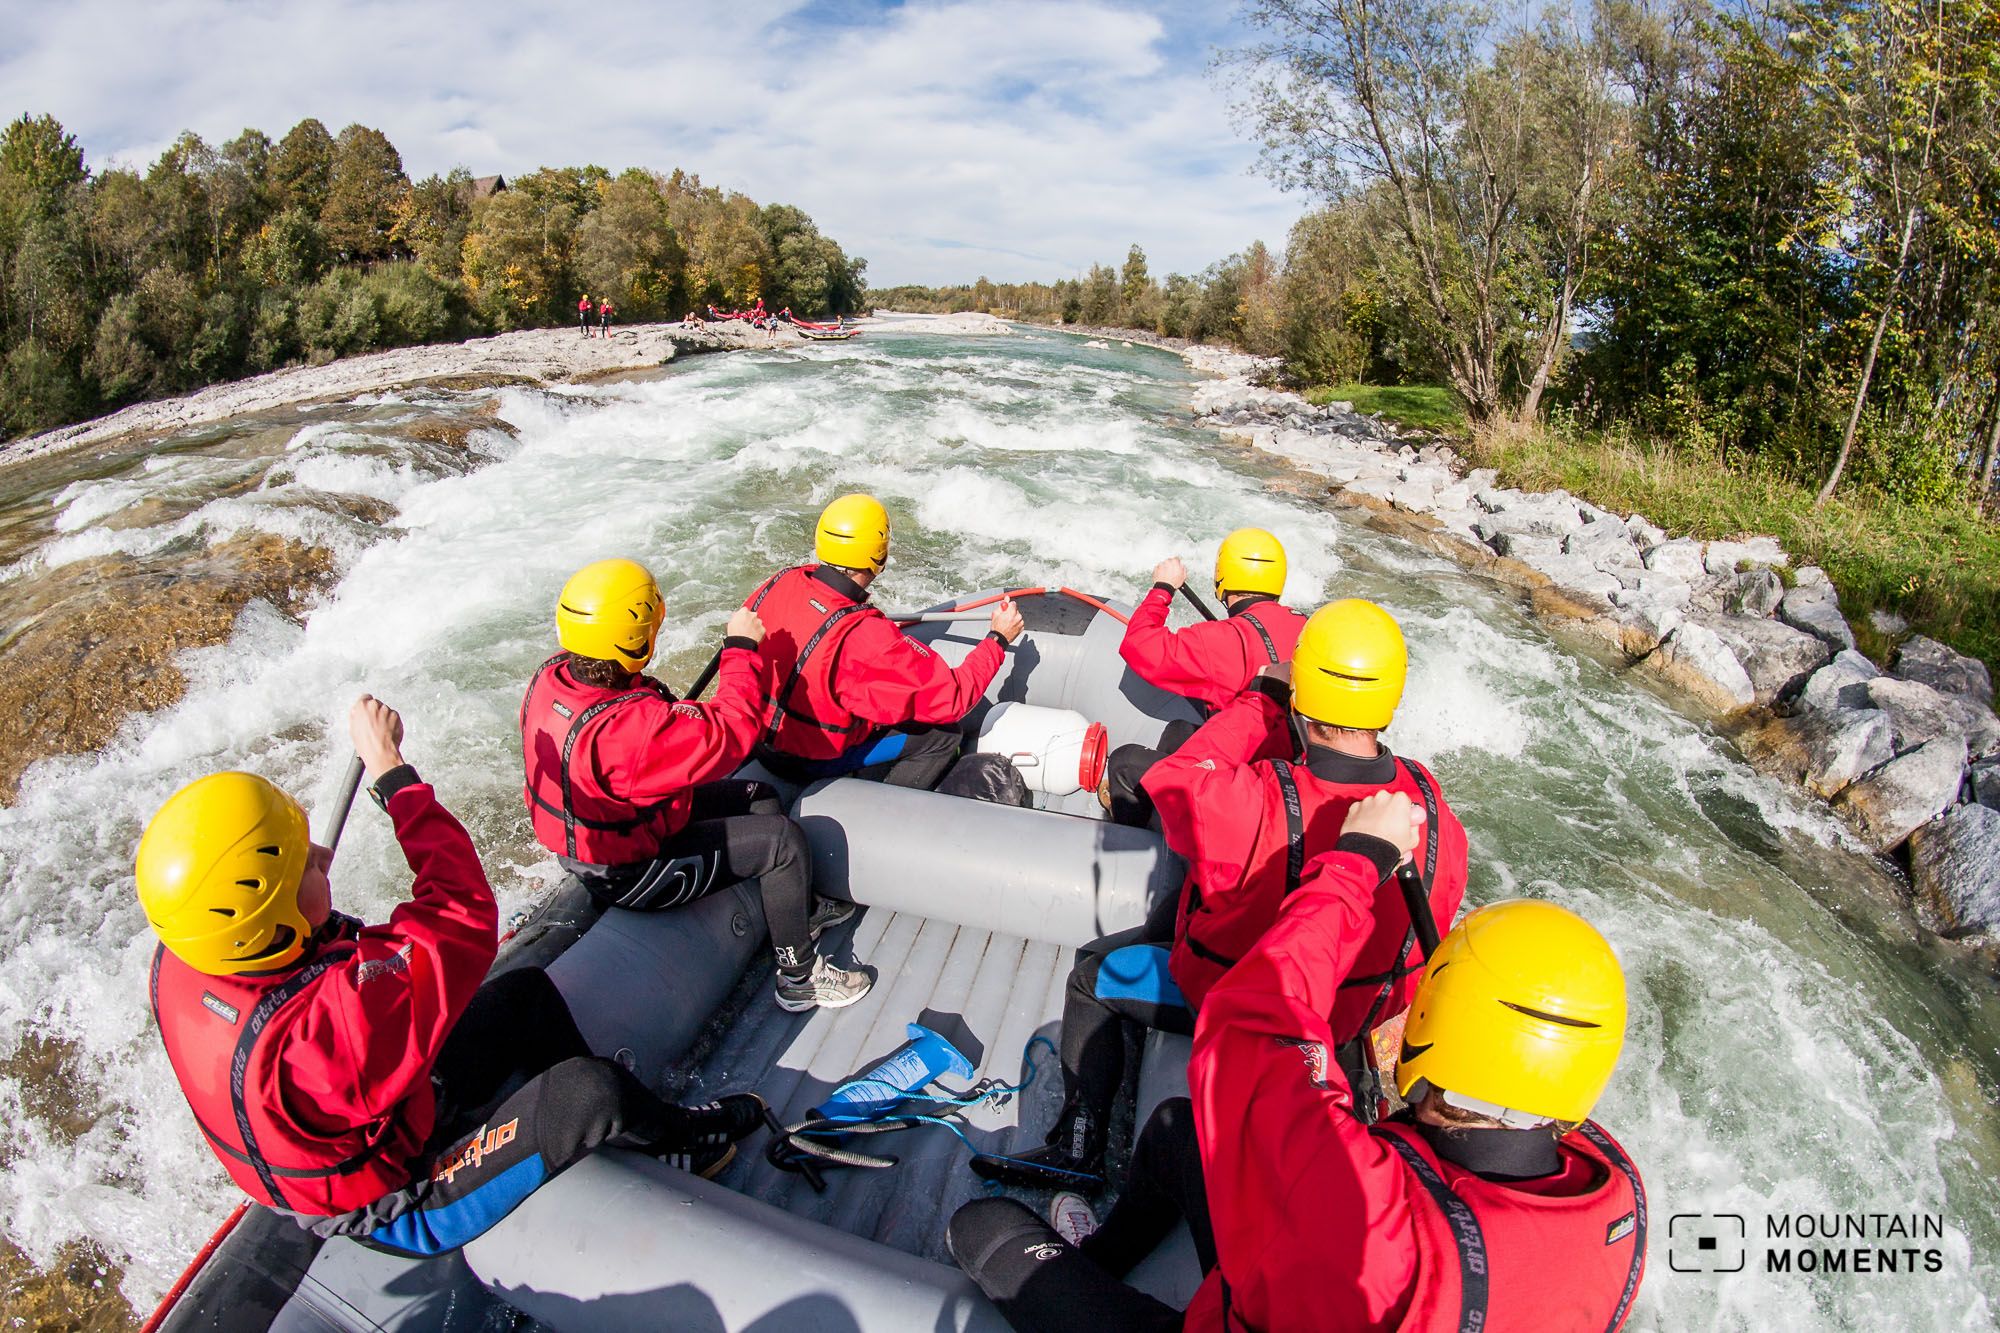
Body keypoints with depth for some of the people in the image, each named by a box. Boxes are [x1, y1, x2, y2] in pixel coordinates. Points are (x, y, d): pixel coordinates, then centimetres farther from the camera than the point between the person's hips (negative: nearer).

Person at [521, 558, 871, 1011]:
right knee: (782, 839, -9)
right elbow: (730, 735, -32)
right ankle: (799, 977, 8)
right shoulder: (626, 727, -40)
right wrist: (742, 648, -22)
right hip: (628, 874, -9)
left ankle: (801, 908, 32)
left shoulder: (553, 675, -10)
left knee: (760, 799, 13)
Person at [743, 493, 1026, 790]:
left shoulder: (782, 581, -15)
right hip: (807, 763, -7)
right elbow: (950, 698, -26)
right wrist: (997, 639, -14)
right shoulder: (865, 638, -35)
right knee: (942, 733, 0)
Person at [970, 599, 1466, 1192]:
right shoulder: (1429, 803, -23)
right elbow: (1425, 936, -6)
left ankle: (1078, 1147, 23)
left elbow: (1172, 781, -18)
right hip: (1358, 1013, 5)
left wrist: (1258, 701, -11)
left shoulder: (1258, 806, -40)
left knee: (1095, 971, 16)